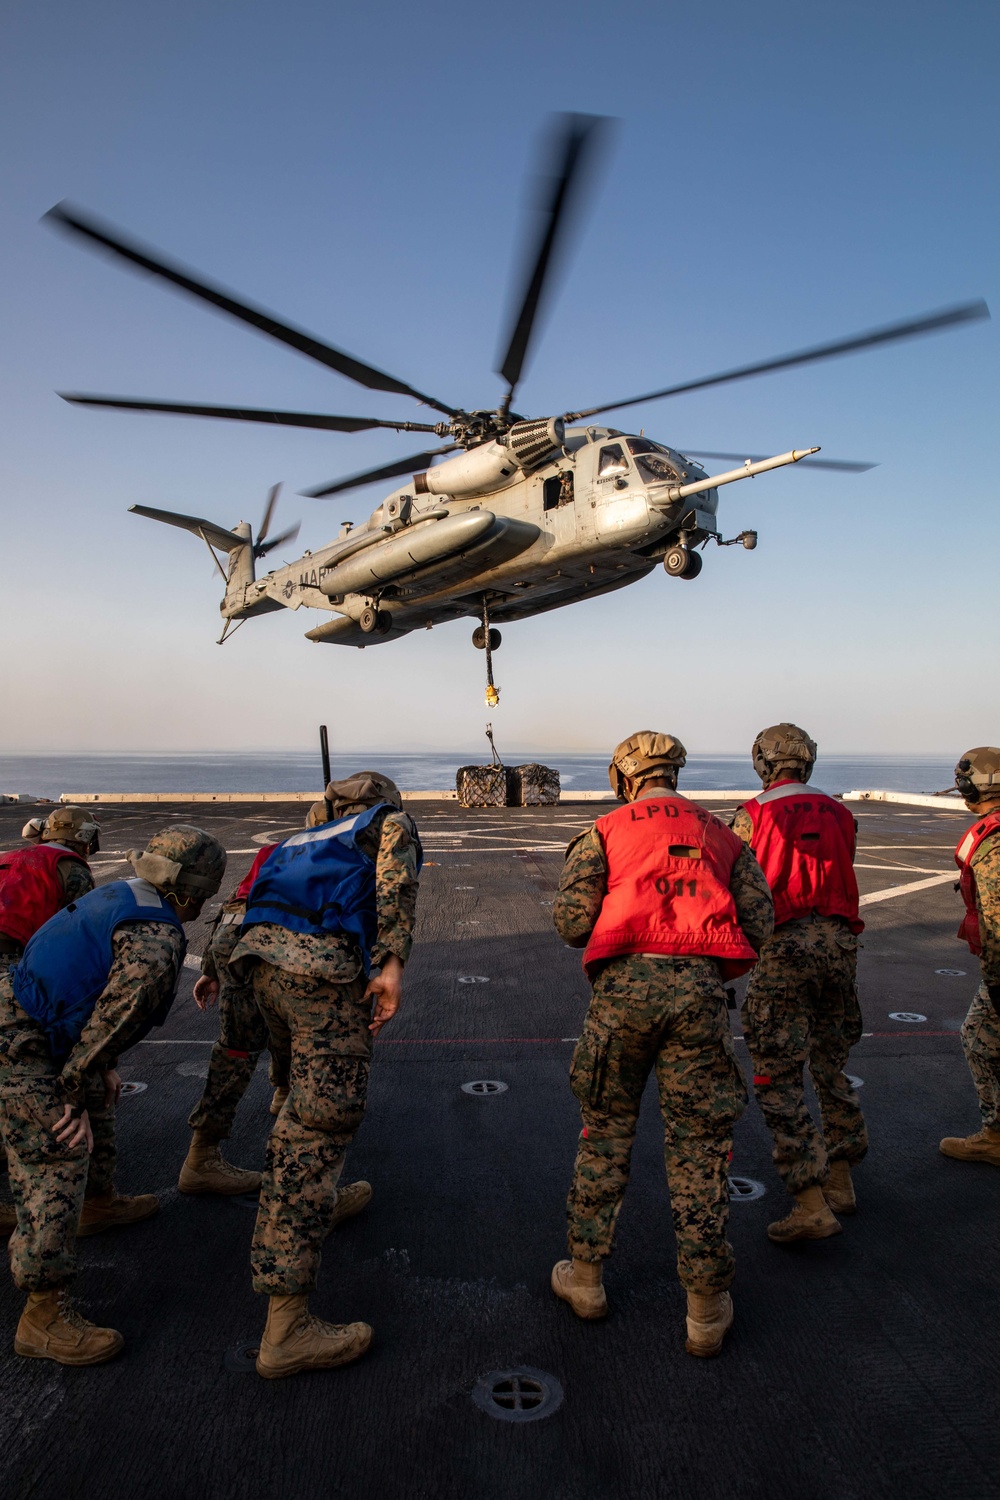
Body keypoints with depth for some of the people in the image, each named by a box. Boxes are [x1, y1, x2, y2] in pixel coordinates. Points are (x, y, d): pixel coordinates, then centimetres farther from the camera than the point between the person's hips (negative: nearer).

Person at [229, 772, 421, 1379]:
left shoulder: (310, 835, 35)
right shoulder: (392, 823, 17)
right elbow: (395, 882, -4)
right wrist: (392, 965, -13)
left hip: (261, 953, 8)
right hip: (323, 962, -8)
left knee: (305, 1091, 29)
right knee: (324, 1121, -7)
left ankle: (317, 1201, 49)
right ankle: (287, 1326, -7)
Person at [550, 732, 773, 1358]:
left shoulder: (604, 832, 8)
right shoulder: (723, 836, 17)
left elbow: (571, 922, -3)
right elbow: (760, 924, 7)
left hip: (626, 985, -1)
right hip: (700, 987, 2)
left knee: (606, 1133, 16)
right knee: (699, 1145, 11)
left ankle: (586, 1276, 29)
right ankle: (707, 1308, 21)